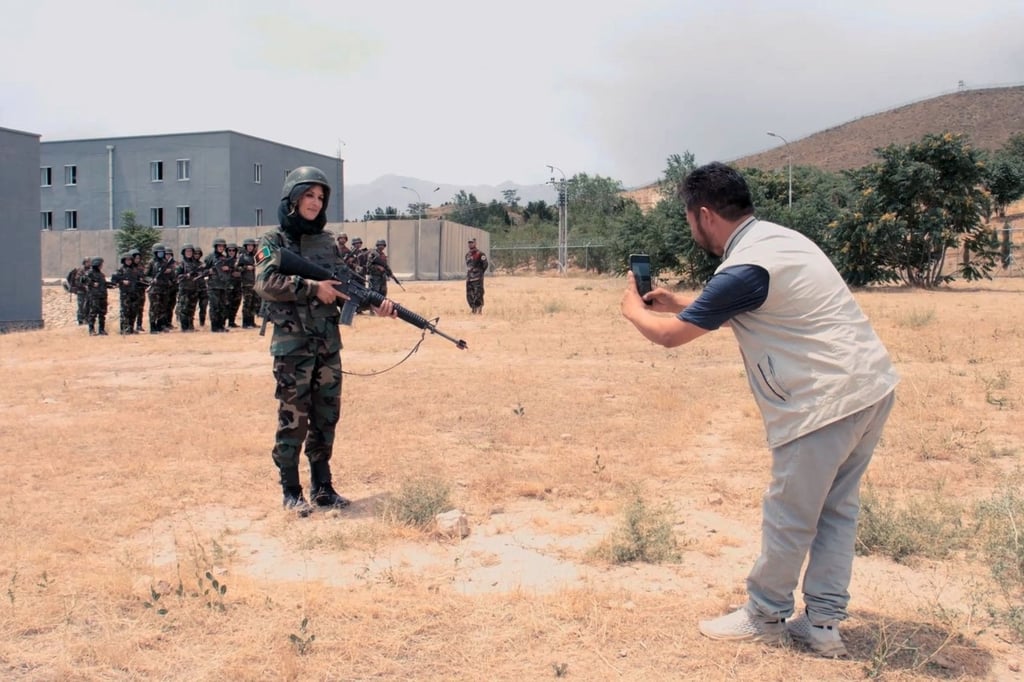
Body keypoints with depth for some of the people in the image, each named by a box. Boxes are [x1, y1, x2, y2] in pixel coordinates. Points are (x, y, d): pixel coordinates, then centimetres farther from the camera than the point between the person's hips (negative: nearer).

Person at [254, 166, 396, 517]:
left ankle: (322, 487, 21)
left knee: (327, 417, 10)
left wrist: (375, 302, -9)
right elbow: (266, 283, -15)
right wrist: (312, 288, -20)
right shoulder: (273, 241, -1)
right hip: (292, 344, -5)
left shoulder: (329, 242, 12)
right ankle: (291, 491, 11)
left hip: (328, 343, 5)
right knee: (293, 418, 0)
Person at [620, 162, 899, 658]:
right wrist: (680, 303, 25)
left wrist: (634, 310, 11)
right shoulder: (778, 236, 11)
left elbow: (669, 335, -9)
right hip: (872, 385, 10)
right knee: (837, 509, 15)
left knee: (789, 518, 6)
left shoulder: (745, 268, -18)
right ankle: (823, 624, 22)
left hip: (827, 402, -10)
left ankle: (765, 616, 22)